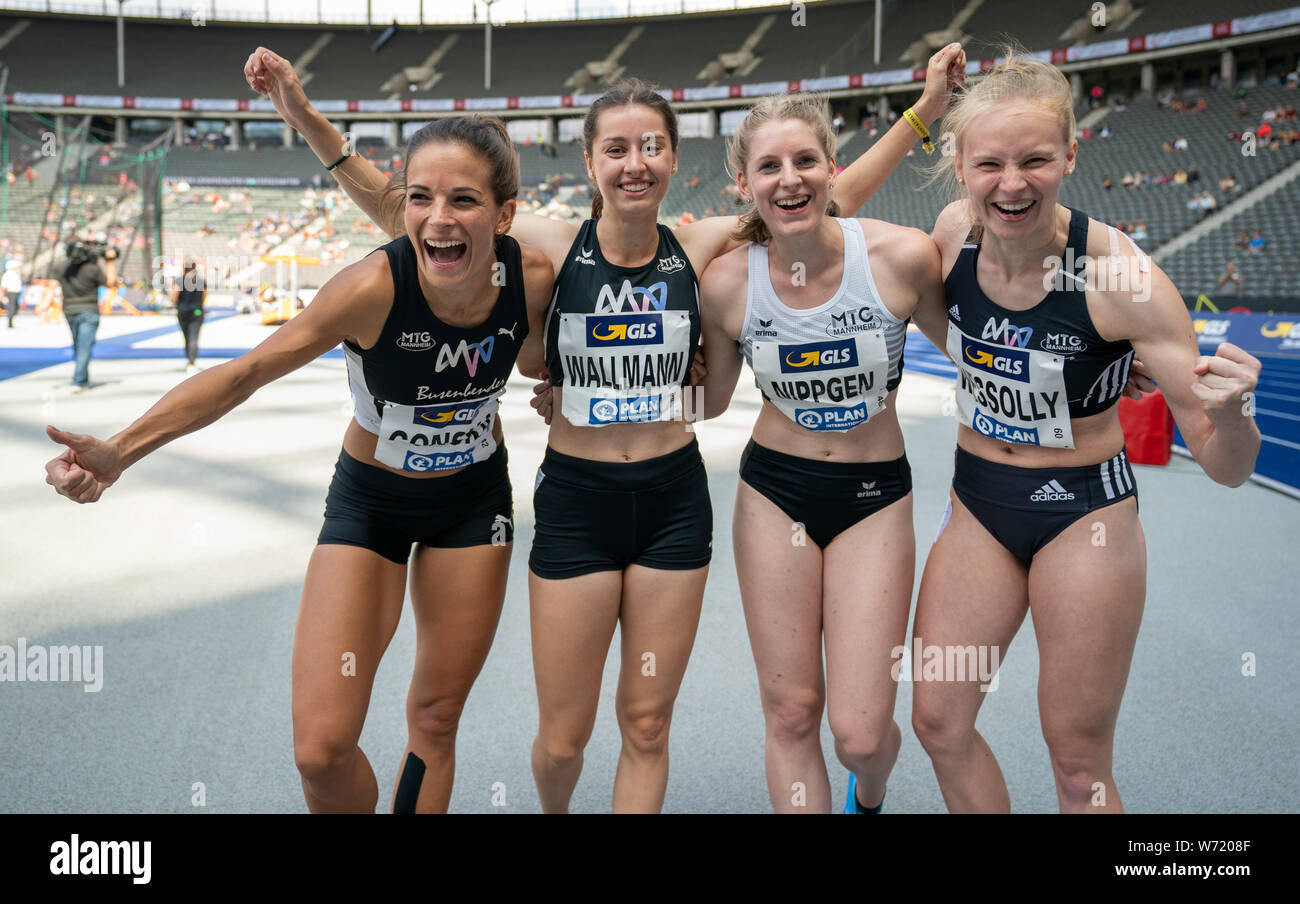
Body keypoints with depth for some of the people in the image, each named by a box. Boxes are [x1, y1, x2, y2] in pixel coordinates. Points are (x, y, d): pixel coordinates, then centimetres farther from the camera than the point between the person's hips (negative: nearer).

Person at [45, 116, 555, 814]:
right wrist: (120, 450, -33)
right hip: (369, 501, -2)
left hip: (473, 500, 2)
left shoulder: (531, 276, -19)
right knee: (322, 750, -8)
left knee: (436, 720, 14)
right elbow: (247, 371, -26)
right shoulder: (374, 286, -29)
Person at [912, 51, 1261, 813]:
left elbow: (1227, 468, -19)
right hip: (977, 505, 4)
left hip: (1084, 517, -4)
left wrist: (1228, 412, -40)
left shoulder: (1124, 280, -23)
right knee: (939, 723, 9)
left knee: (1079, 763, 9)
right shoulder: (957, 230, -11)